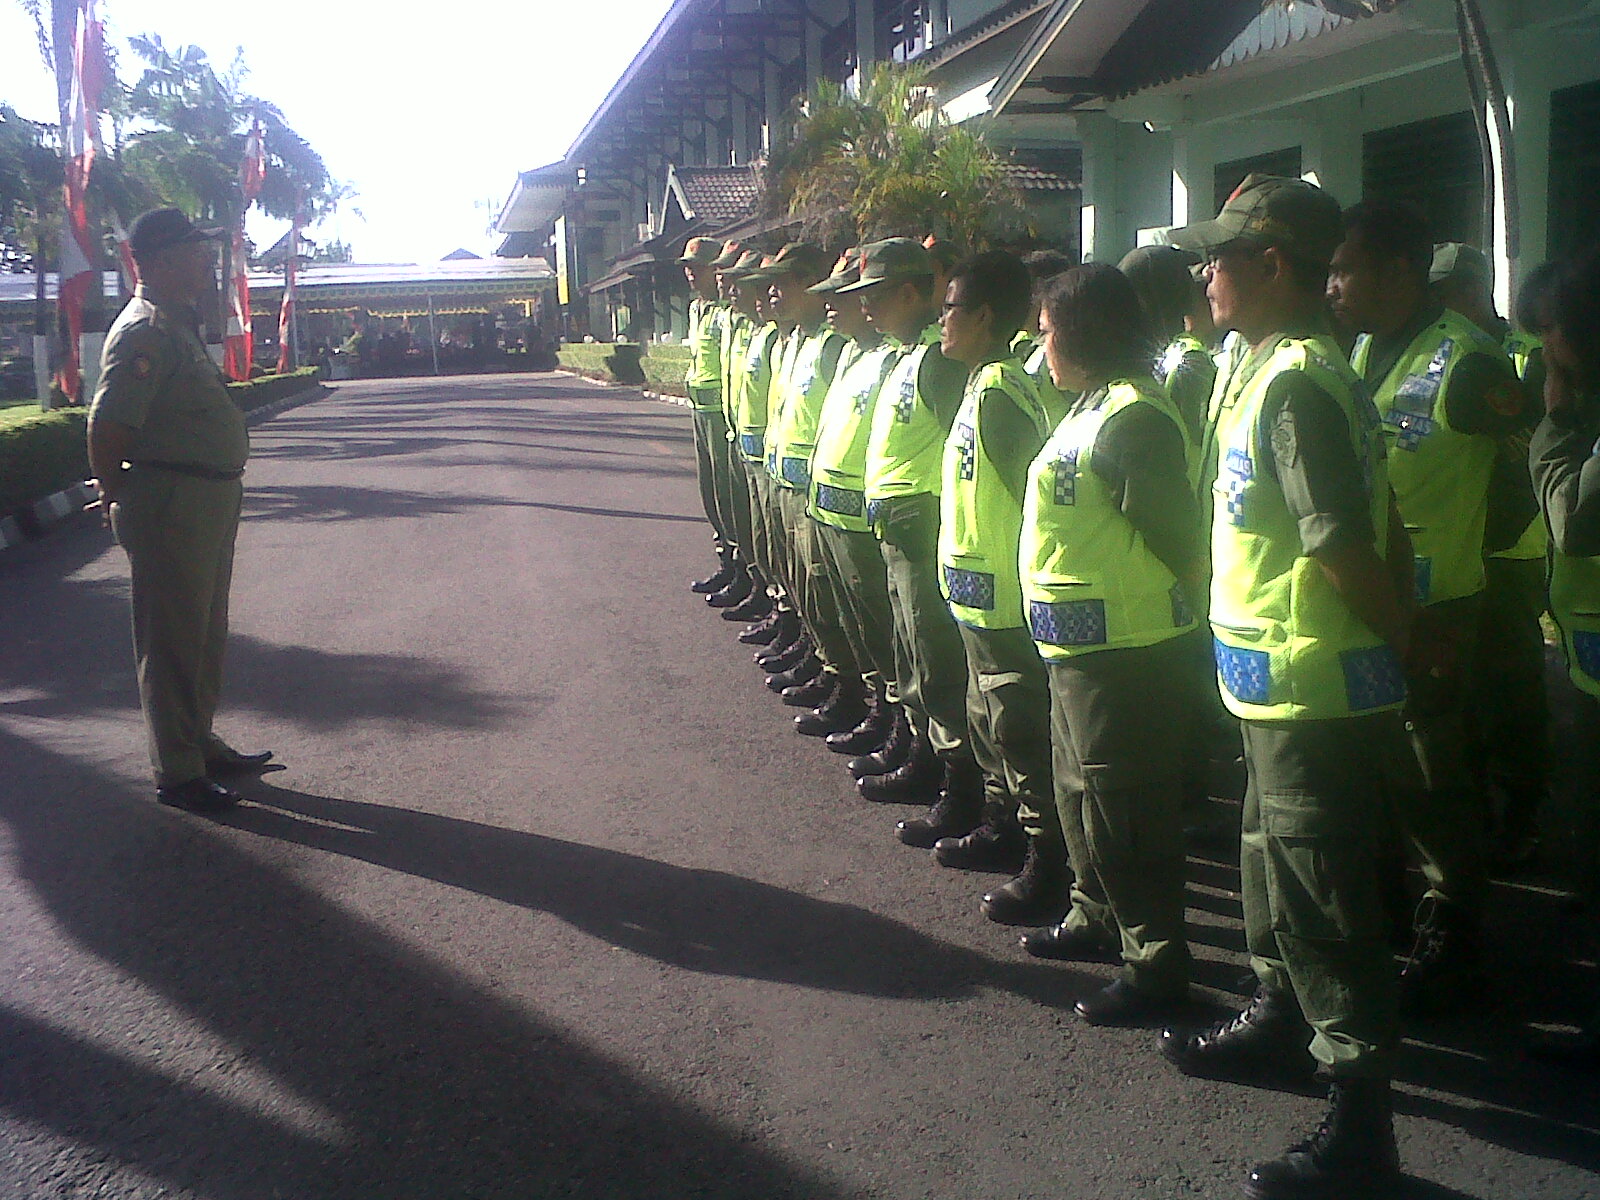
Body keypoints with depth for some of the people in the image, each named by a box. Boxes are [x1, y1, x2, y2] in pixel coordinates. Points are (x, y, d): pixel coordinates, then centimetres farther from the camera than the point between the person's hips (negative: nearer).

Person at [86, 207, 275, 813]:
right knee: (173, 640, -1)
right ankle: (178, 774, 8)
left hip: (207, 503, 10)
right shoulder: (144, 331, -17)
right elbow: (108, 426, -24)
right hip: (171, 505, -10)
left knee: (205, 633, 20)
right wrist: (116, 495, -12)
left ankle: (201, 745, 34)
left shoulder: (178, 324, 16)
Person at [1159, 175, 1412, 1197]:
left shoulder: (1292, 384, -22)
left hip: (1313, 695, -10)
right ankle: (1281, 1020, 44)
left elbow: (1344, 548, -23)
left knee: (1322, 903, -1)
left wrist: (1395, 645, -8)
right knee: (1276, 873, 24)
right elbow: (1384, 528, 13)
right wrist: (1406, 633, 14)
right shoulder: (1298, 369, 10)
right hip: (1288, 689, 10)